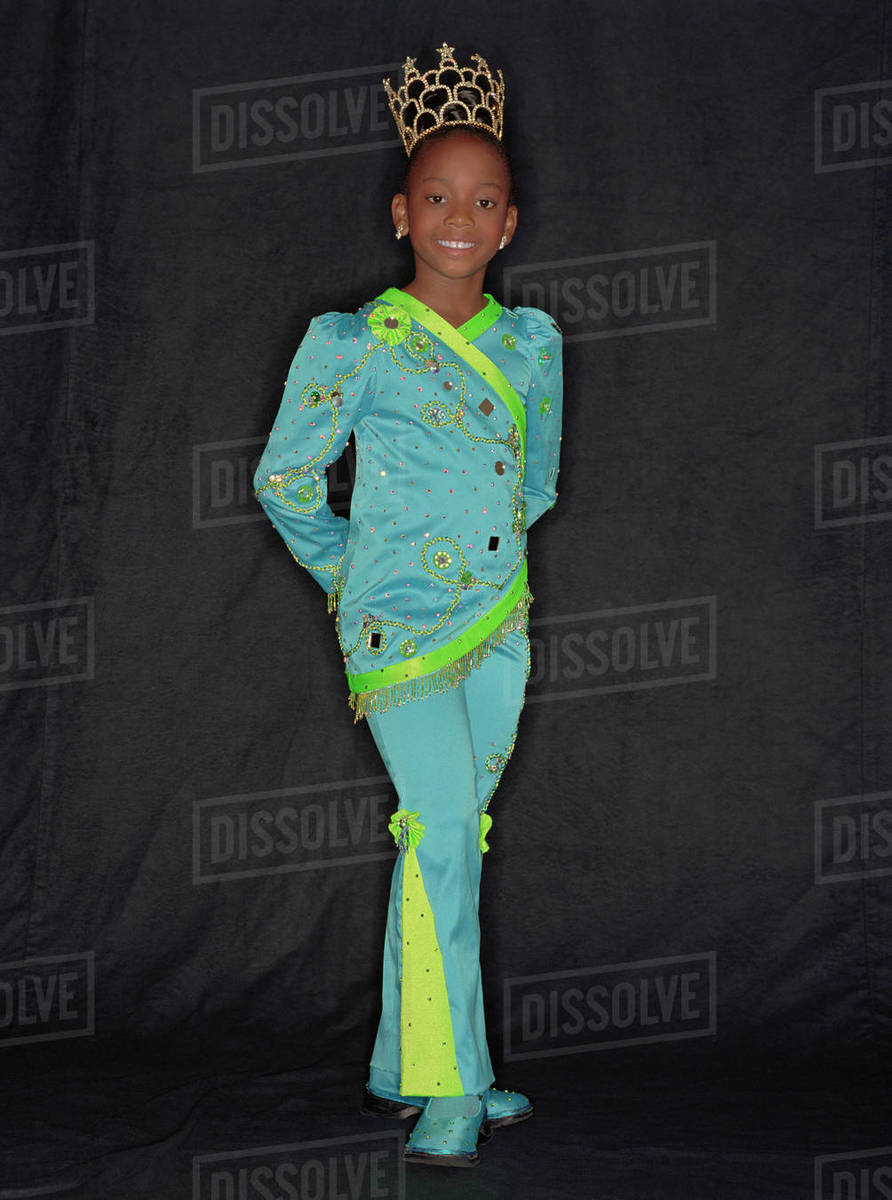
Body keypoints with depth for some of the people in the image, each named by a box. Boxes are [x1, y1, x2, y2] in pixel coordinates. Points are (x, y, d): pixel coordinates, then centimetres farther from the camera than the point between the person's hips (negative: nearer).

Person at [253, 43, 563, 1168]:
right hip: (400, 624, -5)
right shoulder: (352, 344, -5)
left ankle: (407, 1066, 19)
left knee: (445, 841, 9)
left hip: (498, 620, 5)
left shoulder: (532, 343, 8)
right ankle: (450, 1091, -14)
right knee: (442, 832, -16)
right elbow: (283, 476, 5)